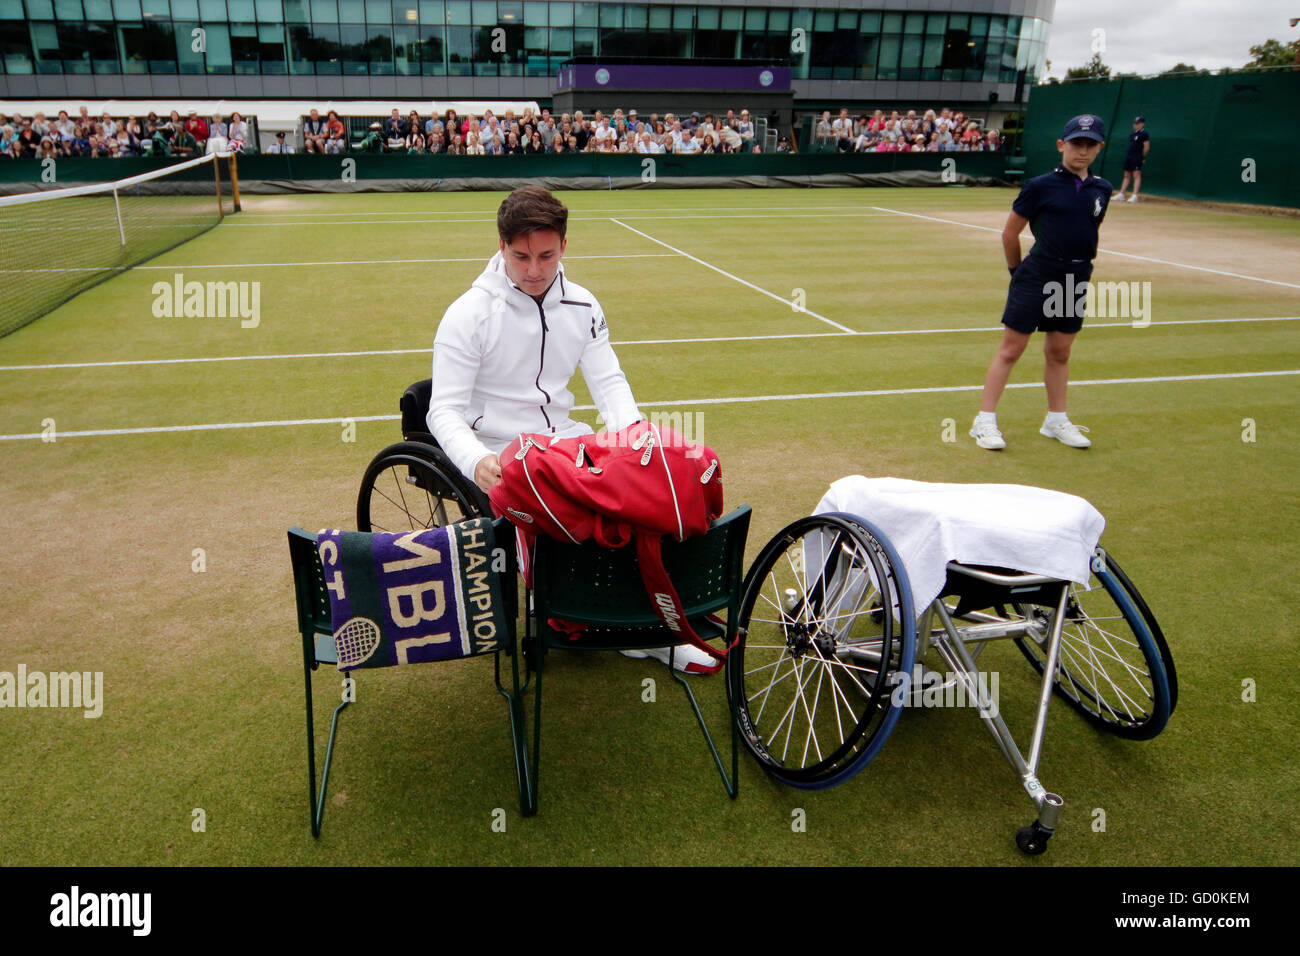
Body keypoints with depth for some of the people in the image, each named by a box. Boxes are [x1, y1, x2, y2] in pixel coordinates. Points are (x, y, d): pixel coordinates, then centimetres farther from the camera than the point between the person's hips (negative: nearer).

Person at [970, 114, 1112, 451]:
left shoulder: (1101, 189, 8)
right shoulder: (1040, 186, -7)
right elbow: (1010, 234, 1)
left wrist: (1081, 265, 19)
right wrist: (1017, 270, 9)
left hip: (1076, 280, 5)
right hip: (1036, 278, -5)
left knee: (1059, 352, 13)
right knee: (1011, 349, -3)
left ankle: (1056, 420, 24)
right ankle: (985, 420, 2)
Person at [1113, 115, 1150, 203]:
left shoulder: (1144, 134, -7)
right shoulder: (1132, 133, 17)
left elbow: (1147, 147, -10)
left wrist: (1142, 156, -5)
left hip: (1137, 157, -9)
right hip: (1128, 156, 9)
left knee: (1137, 175, -12)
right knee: (1126, 175, 12)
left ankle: (1135, 196, -20)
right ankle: (1121, 194, 16)